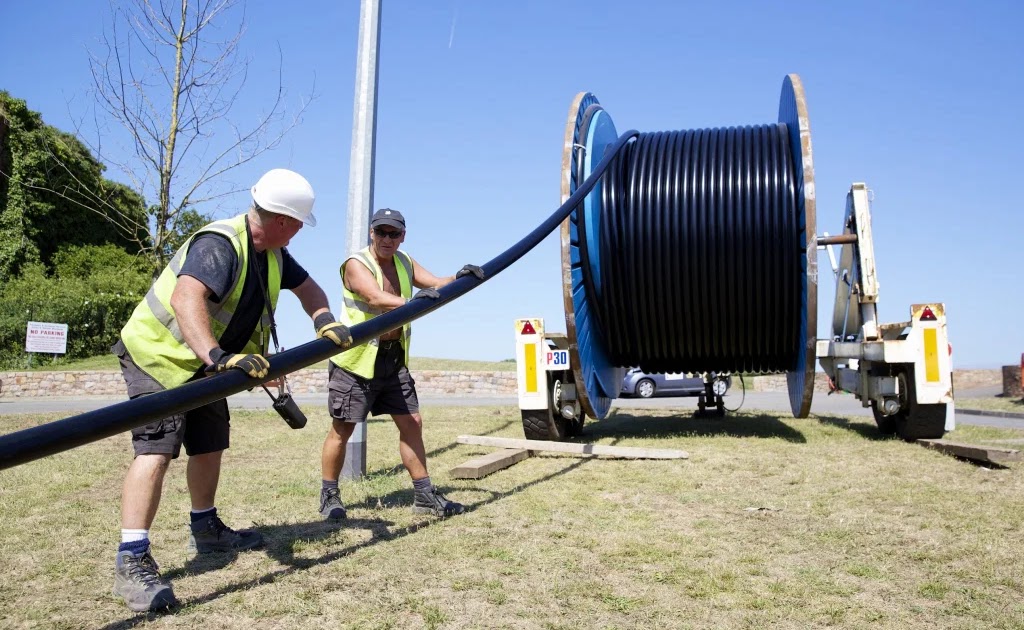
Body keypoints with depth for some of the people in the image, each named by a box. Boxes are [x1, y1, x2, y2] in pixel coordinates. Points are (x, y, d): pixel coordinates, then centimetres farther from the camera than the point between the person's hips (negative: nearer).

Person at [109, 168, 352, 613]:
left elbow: (307, 287, 11)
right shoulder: (219, 244, -29)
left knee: (209, 445, 15)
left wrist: (324, 322, -10)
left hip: (202, 362, 9)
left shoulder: (272, 252, -1)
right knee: (157, 449, -19)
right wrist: (217, 356, -60)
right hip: (157, 355, -9)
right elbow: (185, 297, -46)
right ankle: (131, 562, -19)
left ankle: (205, 530, 32)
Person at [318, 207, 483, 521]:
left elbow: (437, 284, 0)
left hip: (394, 359, 7)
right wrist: (410, 301, -49)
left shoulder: (404, 262, 10)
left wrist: (459, 278, -22)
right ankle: (329, 495, 16)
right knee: (342, 429, 0)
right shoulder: (356, 264, -13)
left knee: (412, 422, 6)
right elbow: (375, 297, -31)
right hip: (356, 360, -7)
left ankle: (424, 495, 14)